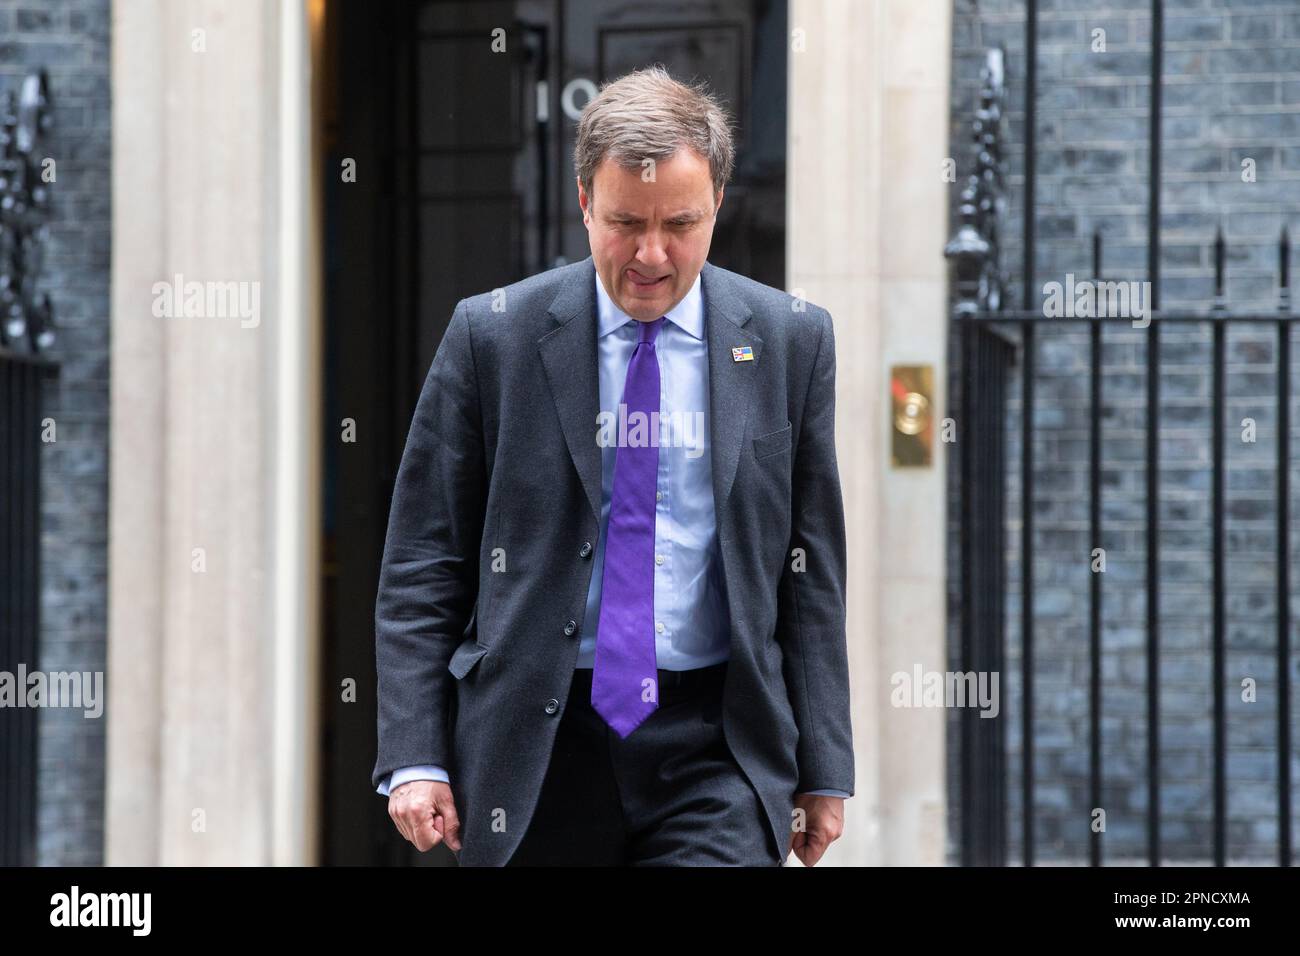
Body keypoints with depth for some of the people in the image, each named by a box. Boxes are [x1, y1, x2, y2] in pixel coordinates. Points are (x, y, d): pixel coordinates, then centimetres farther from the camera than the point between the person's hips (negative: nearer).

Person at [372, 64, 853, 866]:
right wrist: (414, 758, -7)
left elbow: (812, 569, 8)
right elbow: (423, 566, 1)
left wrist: (824, 768, 6)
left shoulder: (790, 340, 4)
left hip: (716, 754, 0)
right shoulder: (492, 336, 0)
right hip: (535, 751, 0)